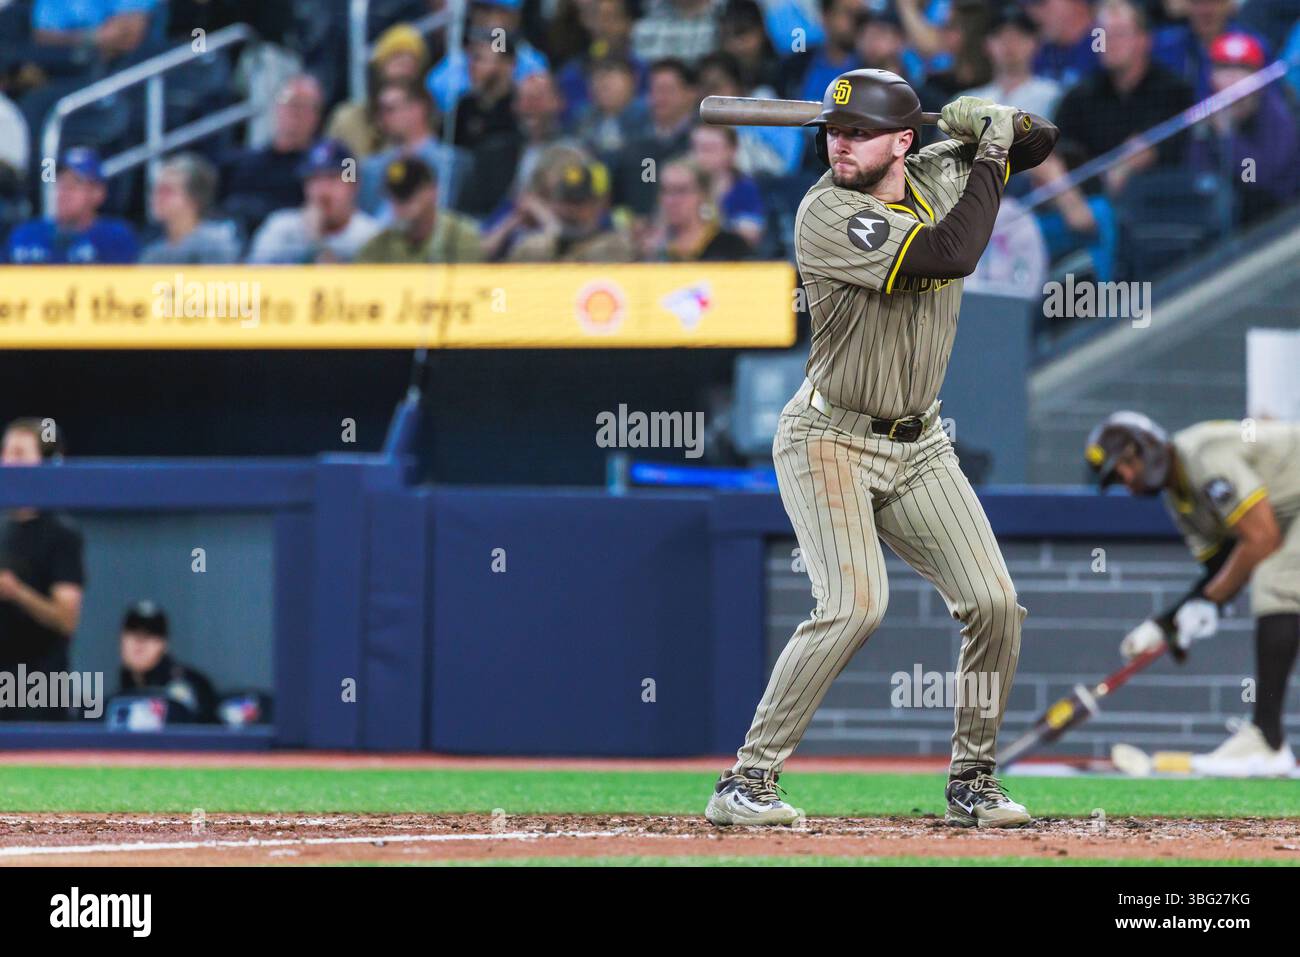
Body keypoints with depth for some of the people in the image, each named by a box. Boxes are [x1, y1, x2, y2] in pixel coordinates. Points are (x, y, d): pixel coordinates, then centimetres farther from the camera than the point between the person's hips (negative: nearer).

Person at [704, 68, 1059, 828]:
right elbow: (950, 254, -30)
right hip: (830, 443, -6)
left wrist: (988, 121, -8)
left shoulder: (939, 177, 1)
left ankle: (973, 780, 15)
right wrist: (989, 156, -18)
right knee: (856, 603, -23)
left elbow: (1039, 140, 14)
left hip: (918, 446, 6)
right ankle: (748, 780, -17)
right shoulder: (828, 215, -20)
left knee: (995, 604, -2)